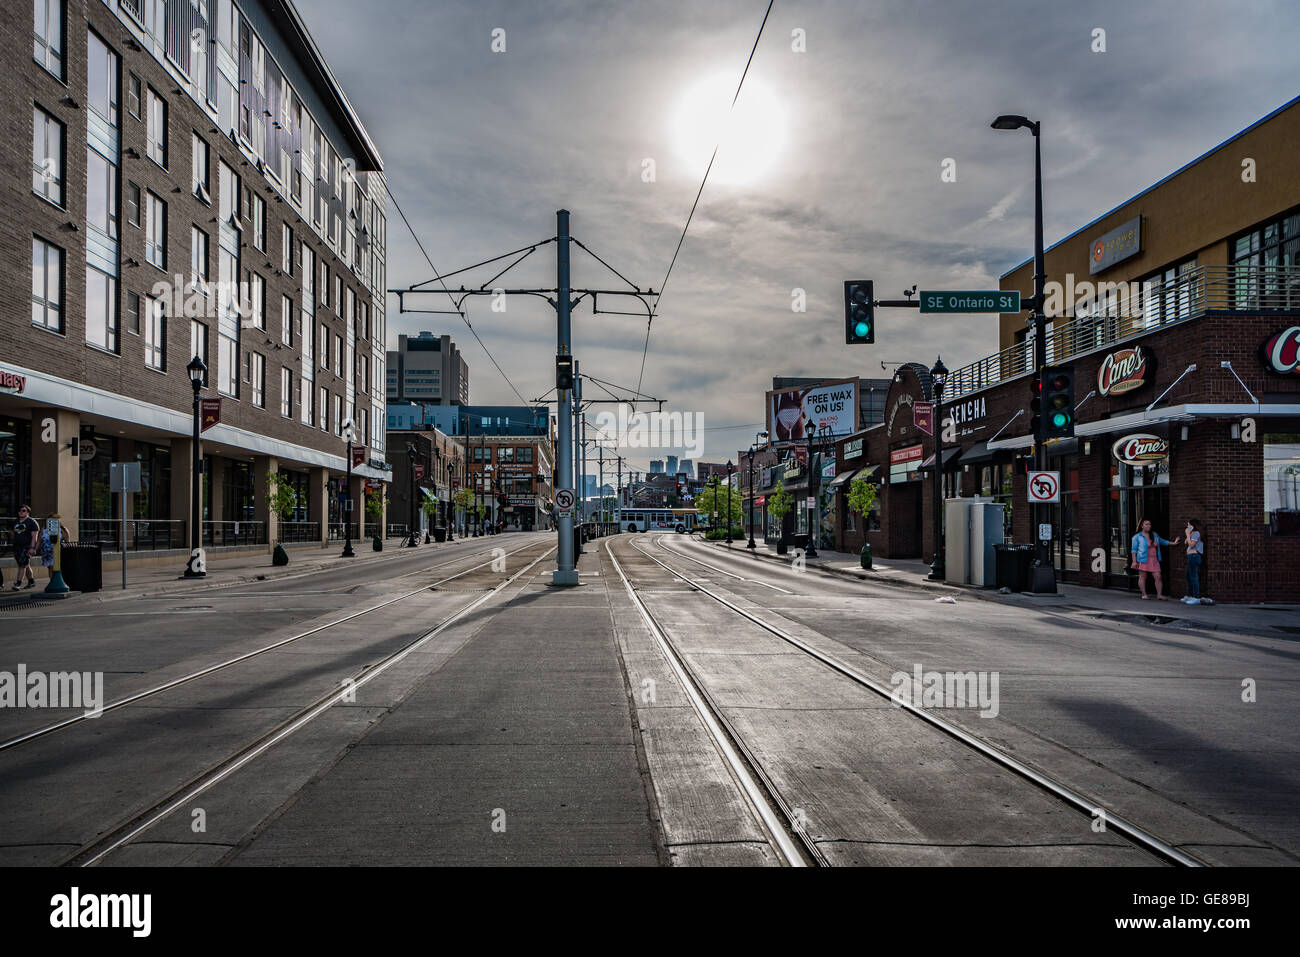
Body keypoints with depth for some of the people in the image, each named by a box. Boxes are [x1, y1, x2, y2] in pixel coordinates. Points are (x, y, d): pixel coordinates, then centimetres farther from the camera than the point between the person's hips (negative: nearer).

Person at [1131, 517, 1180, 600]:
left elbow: (1162, 541, 29)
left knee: (1158, 576, -4)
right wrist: (1134, 561, -8)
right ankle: (1144, 594, 6)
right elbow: (1134, 549, -1)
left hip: (1154, 560, 4)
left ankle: (1159, 594, 0)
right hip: (1143, 559, -4)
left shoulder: (1154, 535, 15)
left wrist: (1173, 543, 22)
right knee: (1142, 577, 0)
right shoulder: (1137, 537, 0)